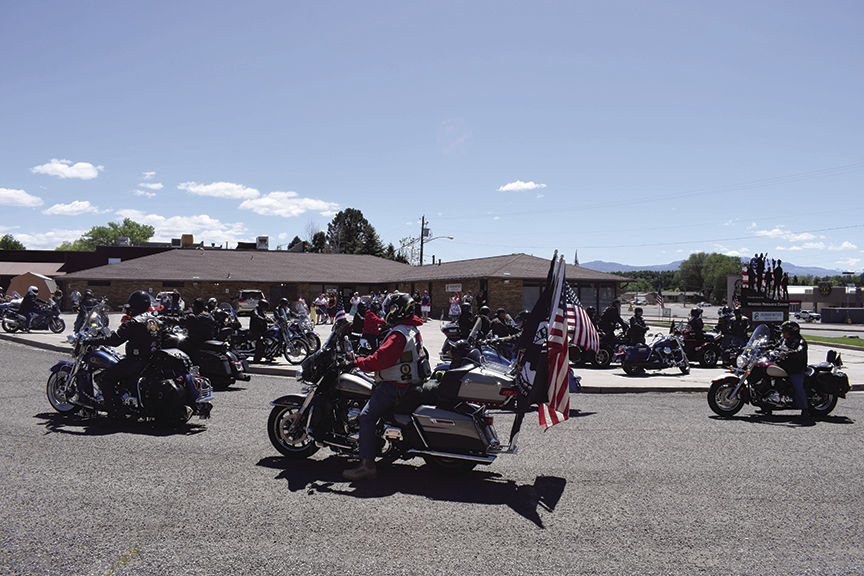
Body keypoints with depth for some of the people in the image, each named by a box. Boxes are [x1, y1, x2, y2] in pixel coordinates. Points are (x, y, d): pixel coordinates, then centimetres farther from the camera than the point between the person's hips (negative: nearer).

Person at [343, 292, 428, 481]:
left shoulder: (398, 334, -19)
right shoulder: (413, 329, 13)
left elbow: (381, 359, -28)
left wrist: (358, 363, -16)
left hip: (395, 386, -11)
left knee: (366, 416, -18)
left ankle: (367, 464, -25)